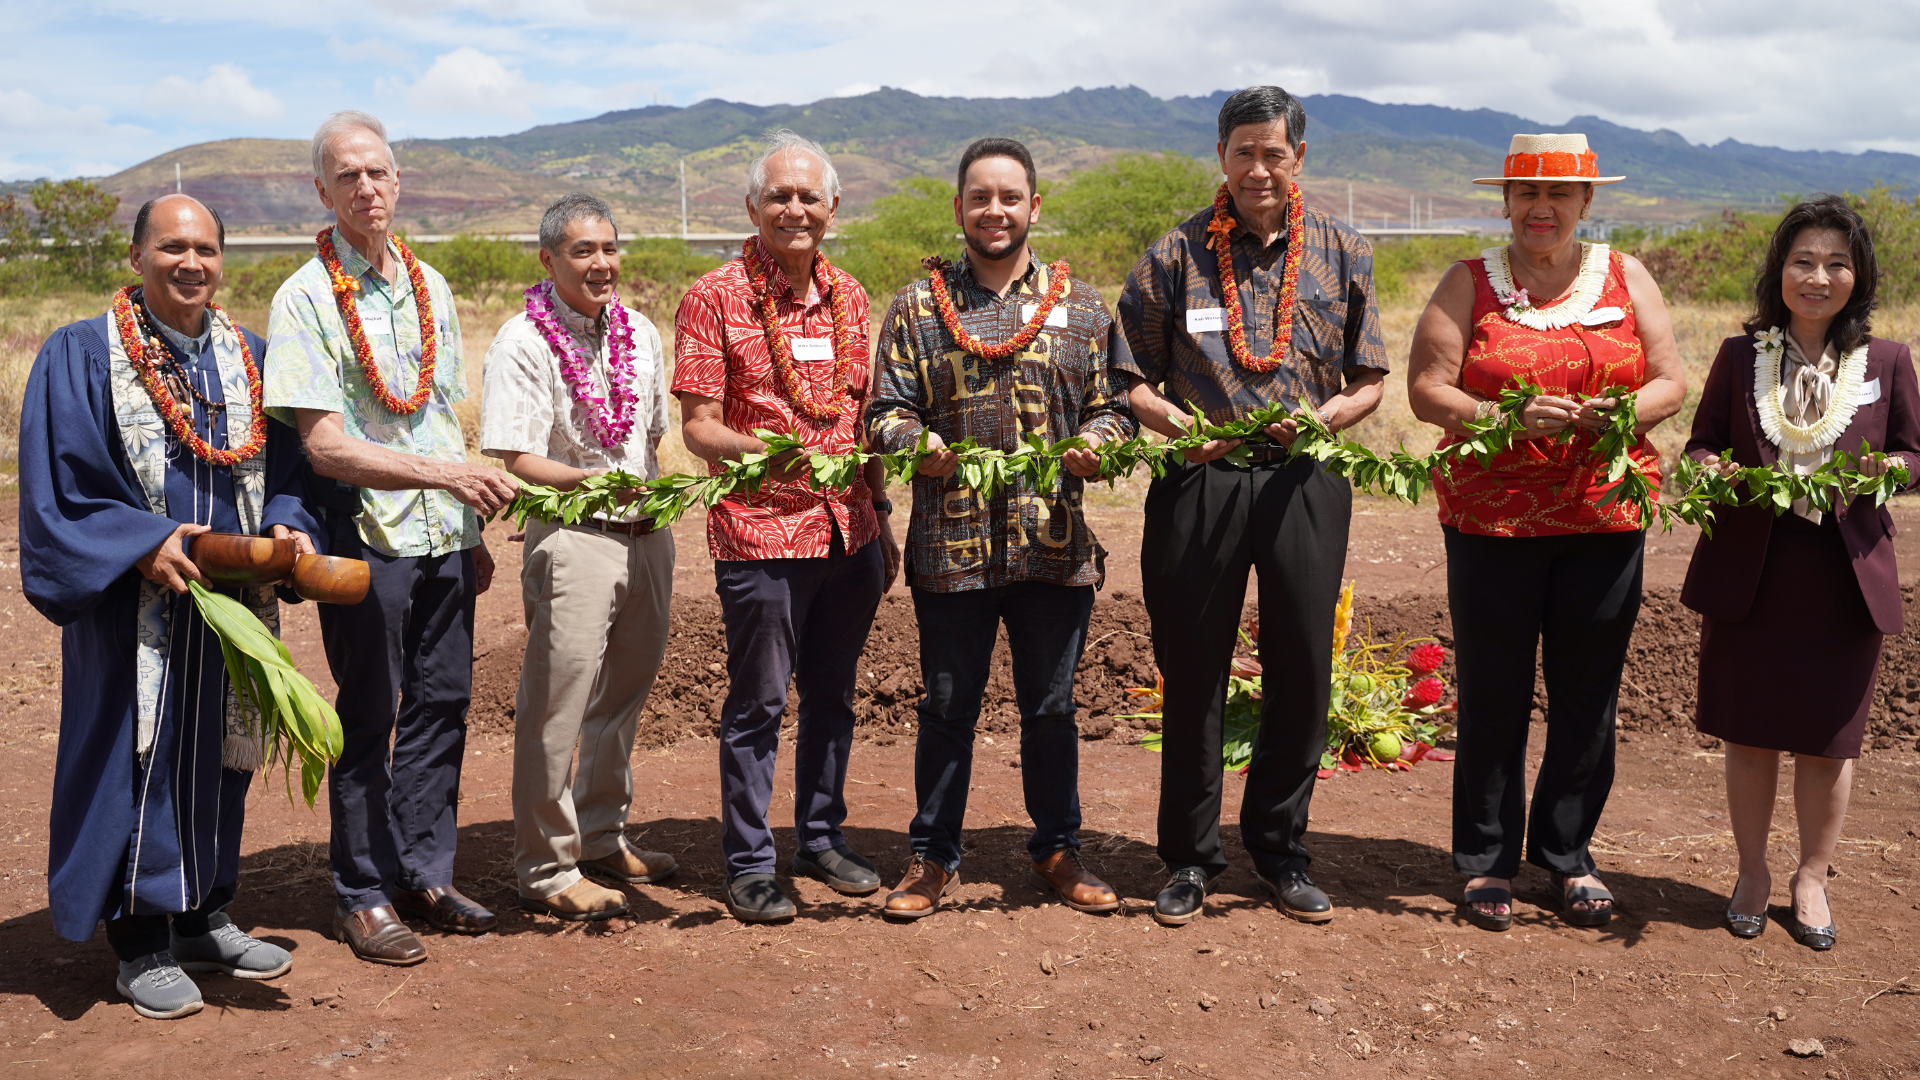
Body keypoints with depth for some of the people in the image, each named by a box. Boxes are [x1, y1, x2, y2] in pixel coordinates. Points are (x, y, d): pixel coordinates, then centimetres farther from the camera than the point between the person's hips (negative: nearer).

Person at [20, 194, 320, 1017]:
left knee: (220, 756, 13)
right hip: (135, 605, -5)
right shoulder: (81, 356, -6)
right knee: (140, 761, 1)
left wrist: (287, 526, -10)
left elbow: (284, 469, 10)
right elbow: (56, 487, -9)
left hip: (231, 601, 5)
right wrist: (142, 543, -21)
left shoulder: (249, 357, 9)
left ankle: (204, 917, 27)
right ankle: (142, 944, 13)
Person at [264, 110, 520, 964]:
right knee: (368, 722, 3)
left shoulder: (430, 287, 12)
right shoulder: (307, 299, -8)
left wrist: (475, 532, 14)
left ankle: (424, 875, 24)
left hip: (445, 538, 6)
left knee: (441, 706, 10)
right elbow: (325, 445, -15)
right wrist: (443, 472, -22)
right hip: (369, 538, -6)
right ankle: (363, 894, 16)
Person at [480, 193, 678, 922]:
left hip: (646, 534, 7)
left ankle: (601, 835, 32)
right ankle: (546, 869, 7)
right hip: (572, 539, -7)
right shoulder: (523, 342, -9)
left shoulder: (639, 333, 11)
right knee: (556, 708, -4)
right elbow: (518, 460, -15)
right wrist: (595, 482, -28)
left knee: (623, 695, 16)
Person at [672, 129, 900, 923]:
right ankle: (749, 864, 15)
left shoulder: (848, 297, 11)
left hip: (848, 530, 5)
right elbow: (698, 426, -9)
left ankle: (822, 837, 30)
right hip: (760, 531, -5)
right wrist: (761, 454, -28)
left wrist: (880, 515, 16)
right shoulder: (715, 298, -6)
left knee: (832, 695, 15)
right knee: (758, 702, 2)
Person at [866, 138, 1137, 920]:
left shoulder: (1080, 305, 9)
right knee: (947, 708, 9)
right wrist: (919, 444, -19)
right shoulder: (917, 307, 6)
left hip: (1056, 544, 1)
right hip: (950, 547, -1)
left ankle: (1057, 852, 27)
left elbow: (1115, 406, 9)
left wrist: (1095, 444, -13)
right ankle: (933, 857, 23)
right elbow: (885, 412, 3)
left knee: (1051, 706, 12)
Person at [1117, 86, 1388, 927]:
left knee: (1301, 673, 6)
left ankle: (1280, 848, 25)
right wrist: (1177, 423, -14)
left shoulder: (1342, 254, 8)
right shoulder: (1177, 255, 4)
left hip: (1306, 484, 1)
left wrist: (1322, 418, -10)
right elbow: (1132, 376, 5)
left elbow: (1369, 381, 10)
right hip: (1200, 480, -1)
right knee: (1192, 674, 5)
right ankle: (1190, 856, 20)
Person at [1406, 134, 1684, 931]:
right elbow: (1427, 389, -3)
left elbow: (1670, 381, 9)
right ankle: (1487, 862, 16)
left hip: (1605, 514, 2)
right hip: (1494, 517, -2)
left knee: (1588, 694, 7)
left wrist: (1622, 413, -13)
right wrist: (1510, 419, -19)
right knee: (1493, 694, 2)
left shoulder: (1627, 280, 12)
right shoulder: (1470, 284, 5)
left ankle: (1567, 855, 23)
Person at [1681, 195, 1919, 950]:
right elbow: (1702, 443, 8)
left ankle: (1811, 878, 27)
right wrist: (1713, 471, -15)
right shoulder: (1740, 357, 3)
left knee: (1828, 737, 8)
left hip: (1846, 575, 0)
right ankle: (1752, 873, 27)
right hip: (1748, 572, 0)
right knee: (1749, 732, 9)